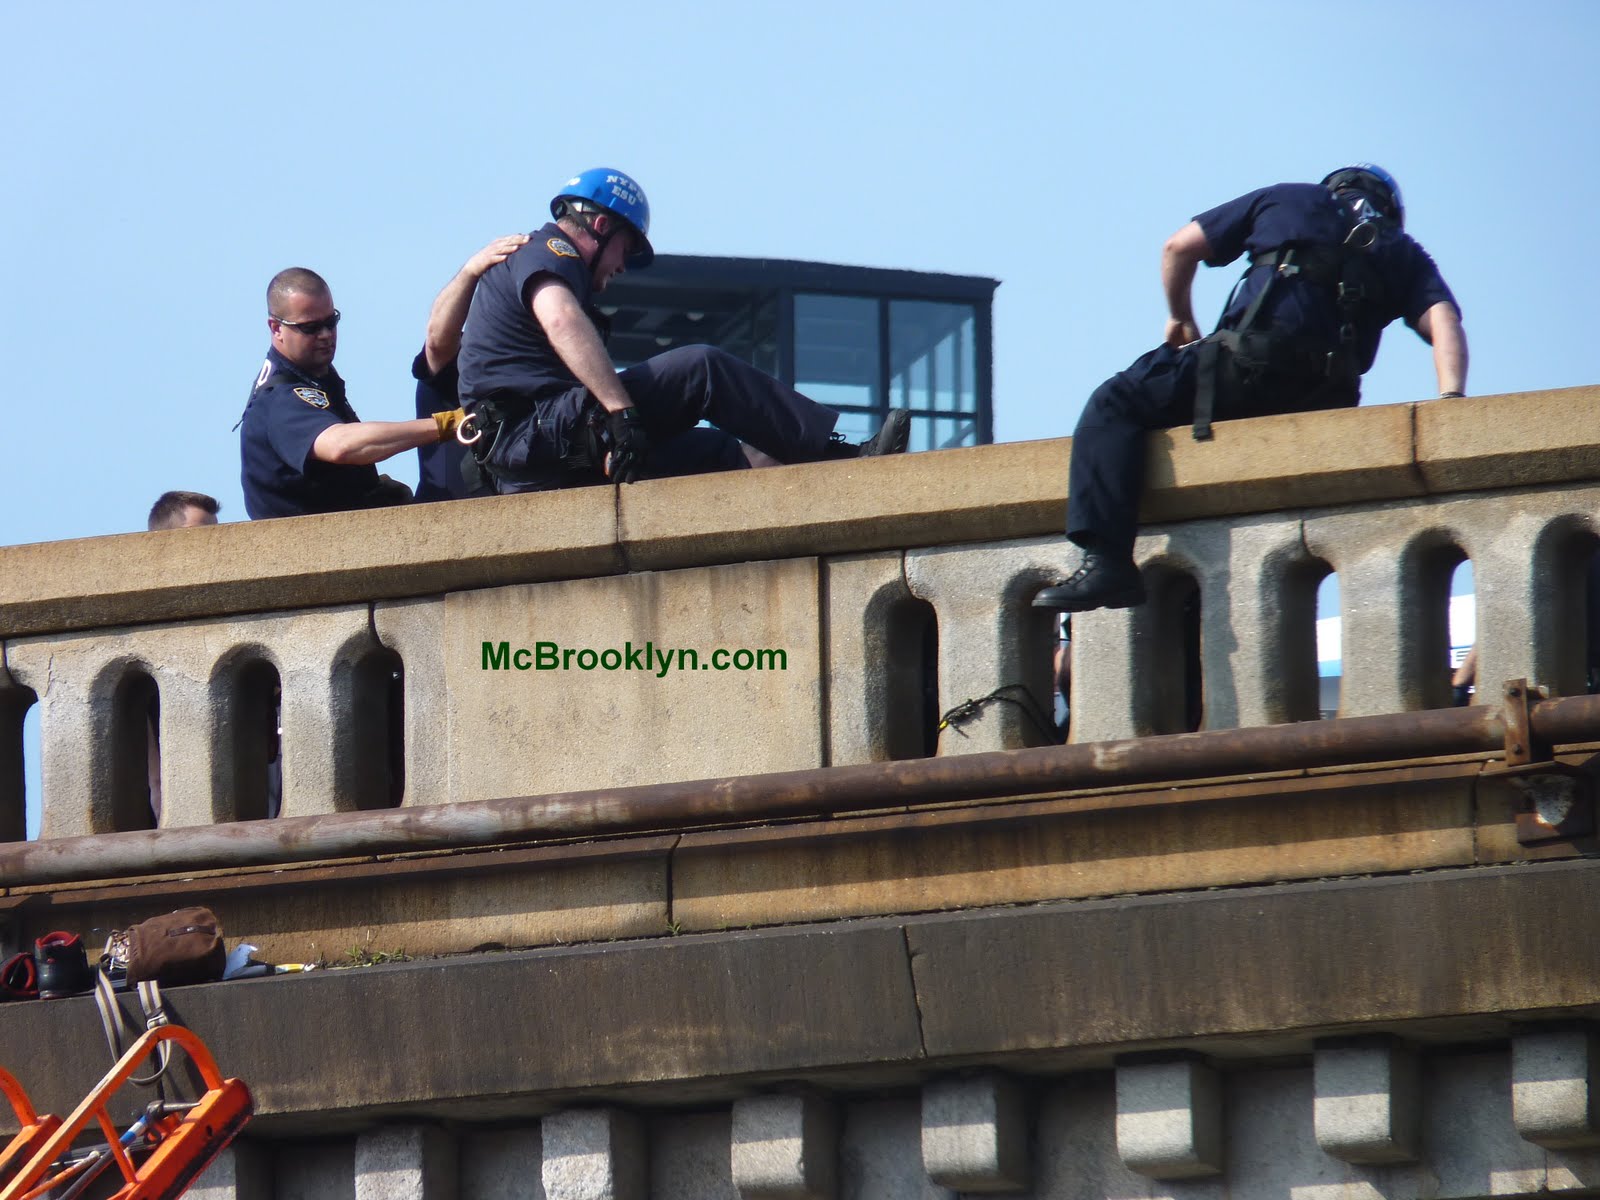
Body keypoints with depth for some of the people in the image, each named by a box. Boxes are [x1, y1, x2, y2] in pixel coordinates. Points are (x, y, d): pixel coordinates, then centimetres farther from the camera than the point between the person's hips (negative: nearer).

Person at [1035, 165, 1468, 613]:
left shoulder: (1288, 202, 22)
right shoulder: (1402, 254, 25)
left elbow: (1179, 247, 22)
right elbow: (1444, 322, 5)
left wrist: (1180, 319, 36)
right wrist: (1451, 400, -6)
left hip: (1252, 365, -4)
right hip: (1325, 400, 4)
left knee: (1115, 405, 2)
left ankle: (1107, 562, -19)